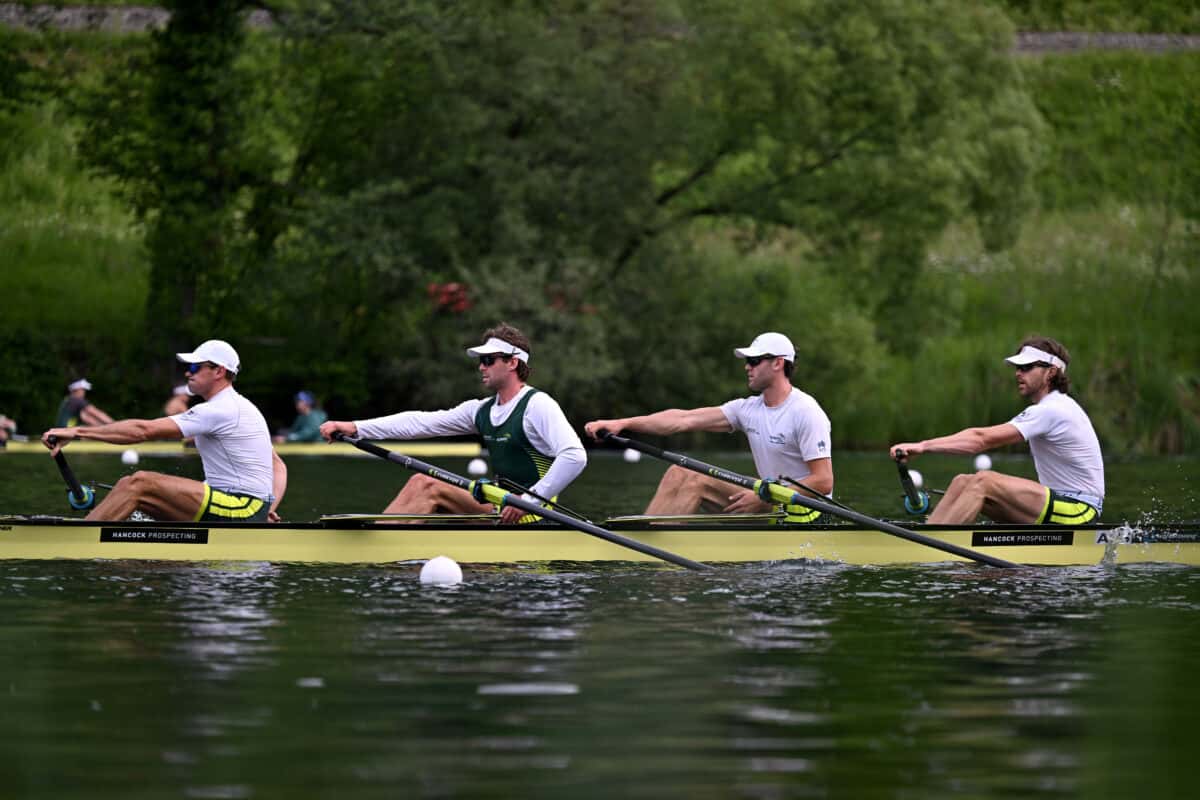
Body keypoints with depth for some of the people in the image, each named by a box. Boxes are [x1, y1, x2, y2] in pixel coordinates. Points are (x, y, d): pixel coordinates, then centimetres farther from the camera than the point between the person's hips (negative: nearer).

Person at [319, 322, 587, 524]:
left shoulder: (537, 405, -9)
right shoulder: (482, 410, 15)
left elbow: (575, 456, -21)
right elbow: (421, 422, 9)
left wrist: (530, 500, -25)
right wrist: (355, 428, 2)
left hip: (528, 520, -8)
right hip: (500, 508, 8)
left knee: (430, 488, -17)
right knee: (420, 483, -3)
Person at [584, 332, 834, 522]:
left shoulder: (806, 413, -14)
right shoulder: (750, 409, 8)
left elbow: (823, 483, -19)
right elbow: (684, 419, 2)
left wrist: (764, 498, -20)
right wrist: (623, 424, -6)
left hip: (802, 513, -9)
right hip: (770, 501, 9)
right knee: (680, 475, 1)